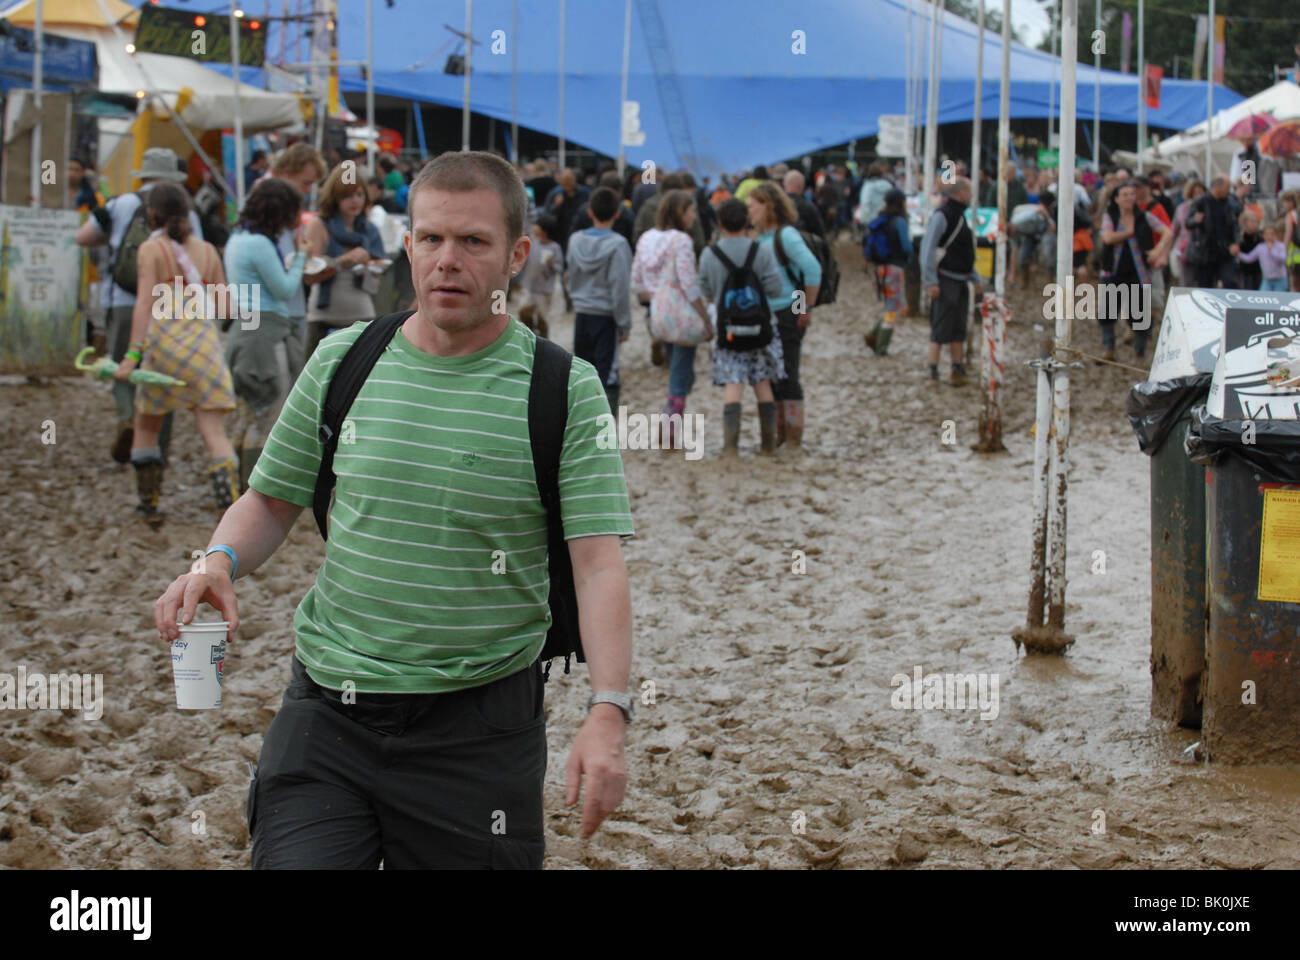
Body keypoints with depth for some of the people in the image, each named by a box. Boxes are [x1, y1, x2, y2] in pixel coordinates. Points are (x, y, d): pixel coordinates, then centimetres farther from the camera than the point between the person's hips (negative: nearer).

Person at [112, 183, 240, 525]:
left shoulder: (151, 250, -2)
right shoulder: (207, 251, 9)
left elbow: (145, 303, -12)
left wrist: (133, 354, -17)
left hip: (165, 340, -2)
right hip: (205, 340, 2)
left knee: (146, 426, 18)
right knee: (215, 433, -3)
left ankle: (149, 507, 23)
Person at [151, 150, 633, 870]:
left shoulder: (565, 389, -6)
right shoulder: (341, 360, 4)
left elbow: (598, 564, -12)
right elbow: (272, 500, 15)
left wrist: (608, 713, -26)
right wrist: (219, 561, -8)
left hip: (477, 726, -2)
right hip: (325, 712, 2)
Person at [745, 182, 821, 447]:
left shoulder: (785, 235, -13)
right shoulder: (759, 237, 11)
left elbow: (813, 270, -18)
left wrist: (807, 309, -14)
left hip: (787, 314, -8)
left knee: (786, 375, -5)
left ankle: (794, 438, 1)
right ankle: (777, 432, 22)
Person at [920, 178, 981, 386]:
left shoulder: (960, 216, 16)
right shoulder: (941, 216, -13)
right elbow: (928, 248, -17)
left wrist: (975, 278, 23)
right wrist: (931, 281, -20)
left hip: (959, 281, 9)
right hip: (944, 281, -9)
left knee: (958, 329, 11)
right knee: (940, 328, -7)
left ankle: (957, 367, 17)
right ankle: (934, 371, -3)